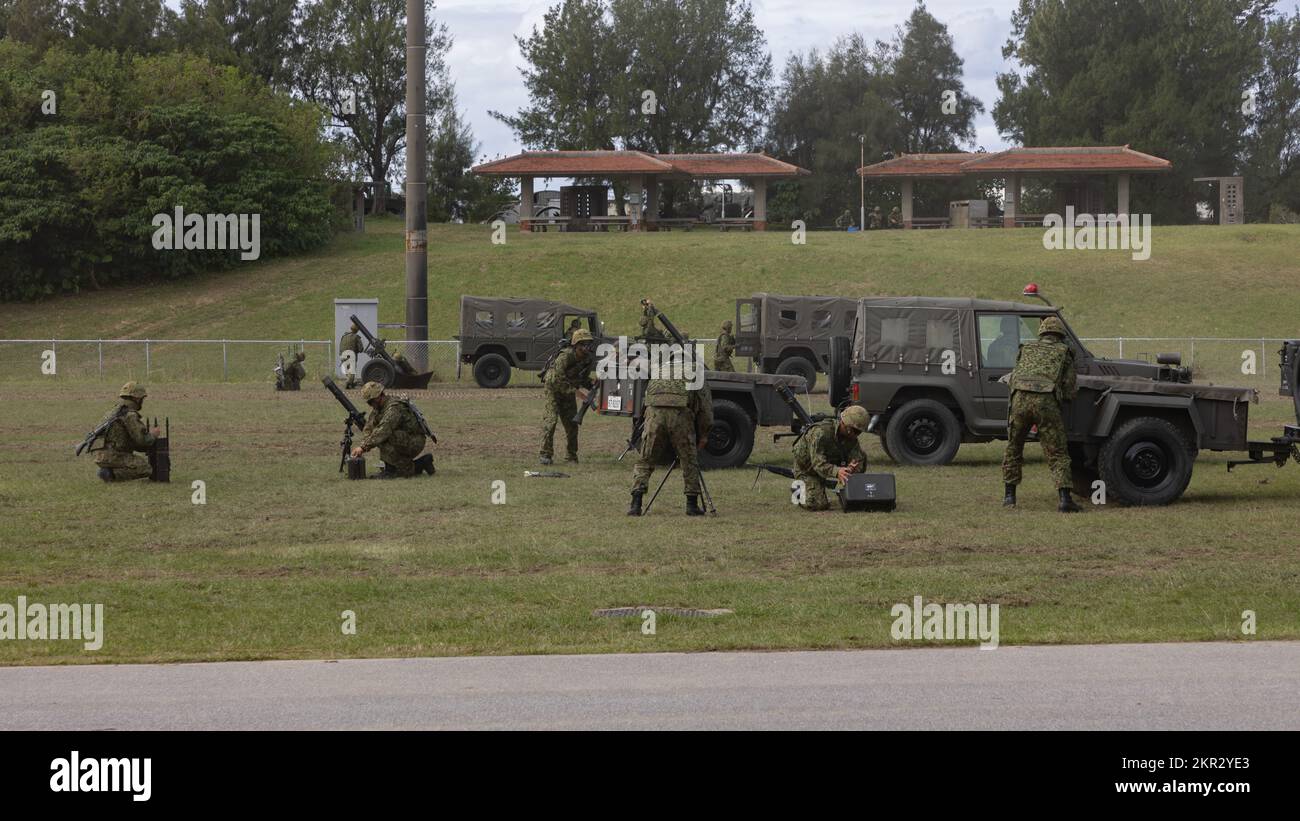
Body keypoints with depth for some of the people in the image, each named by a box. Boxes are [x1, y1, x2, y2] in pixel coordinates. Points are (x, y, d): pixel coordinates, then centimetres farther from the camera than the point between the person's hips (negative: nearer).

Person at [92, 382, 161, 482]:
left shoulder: (115, 411, 18)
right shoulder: (130, 415, -13)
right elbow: (143, 440, -17)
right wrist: (153, 434, 4)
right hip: (113, 457, -10)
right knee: (146, 469, -7)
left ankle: (109, 471, 10)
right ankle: (111, 474, -12)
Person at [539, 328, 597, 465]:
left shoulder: (589, 359, -9)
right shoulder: (566, 356, -30)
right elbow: (558, 379, -32)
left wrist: (592, 385, -14)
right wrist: (576, 391, -34)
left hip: (568, 391, 6)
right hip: (553, 388, -6)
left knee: (572, 423, 3)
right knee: (551, 419, -16)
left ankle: (571, 456, 13)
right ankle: (546, 455, -13)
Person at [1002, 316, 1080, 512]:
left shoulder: (1027, 349, 26)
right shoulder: (1063, 352, 18)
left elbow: (1012, 379, 26)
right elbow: (1070, 391, 11)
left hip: (1020, 399, 2)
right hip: (1046, 402, -2)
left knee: (1013, 449, 19)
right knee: (1057, 453, 3)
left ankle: (1009, 496, 19)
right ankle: (1064, 499, -9)